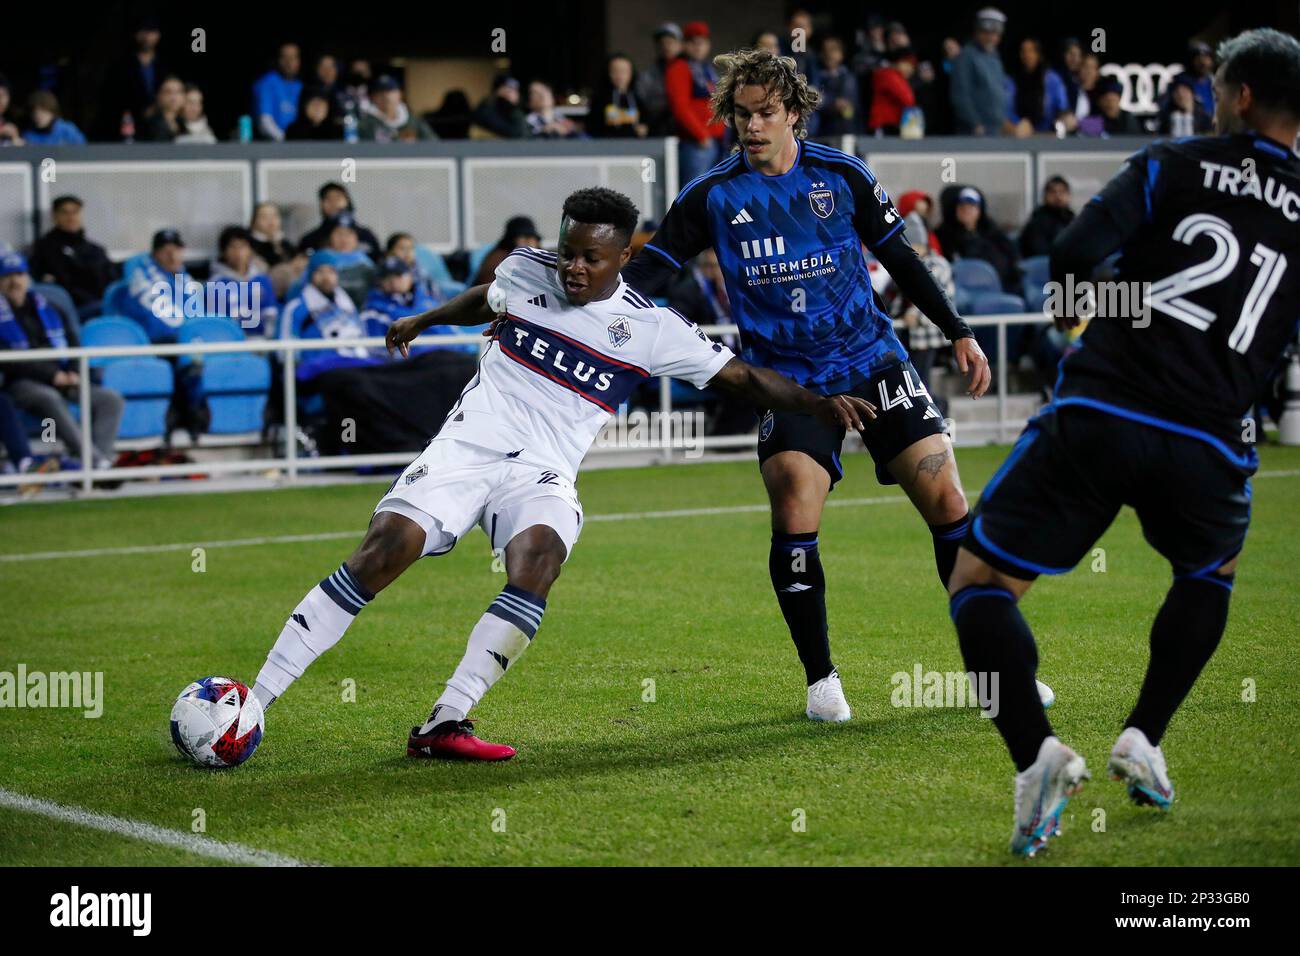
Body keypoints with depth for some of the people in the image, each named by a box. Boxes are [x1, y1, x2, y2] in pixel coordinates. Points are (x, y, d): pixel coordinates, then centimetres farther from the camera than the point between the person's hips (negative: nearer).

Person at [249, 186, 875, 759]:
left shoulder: (651, 329, 2)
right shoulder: (526, 270, 8)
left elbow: (742, 377, 4)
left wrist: (820, 404, -7)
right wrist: (424, 320, 44)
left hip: (542, 474, 0)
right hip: (466, 446, 0)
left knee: (537, 561, -34)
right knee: (384, 551, -23)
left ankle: (443, 726, -34)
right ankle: (255, 698, -20)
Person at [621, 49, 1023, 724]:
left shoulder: (843, 176, -1)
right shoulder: (712, 197, -3)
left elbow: (899, 260, 10)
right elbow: (643, 269, -3)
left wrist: (958, 333, 8)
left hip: (873, 360, 1)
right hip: (788, 380, -1)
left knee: (946, 501, -6)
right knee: (794, 516, -19)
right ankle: (821, 680, 0)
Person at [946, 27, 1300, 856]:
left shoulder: (1173, 166, 5)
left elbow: (1075, 255, -6)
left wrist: (1069, 301, 16)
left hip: (1099, 414, -2)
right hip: (1208, 441, 3)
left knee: (979, 584, 8)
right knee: (1212, 571, 35)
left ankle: (1035, 752, -14)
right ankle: (1145, 740, 22)